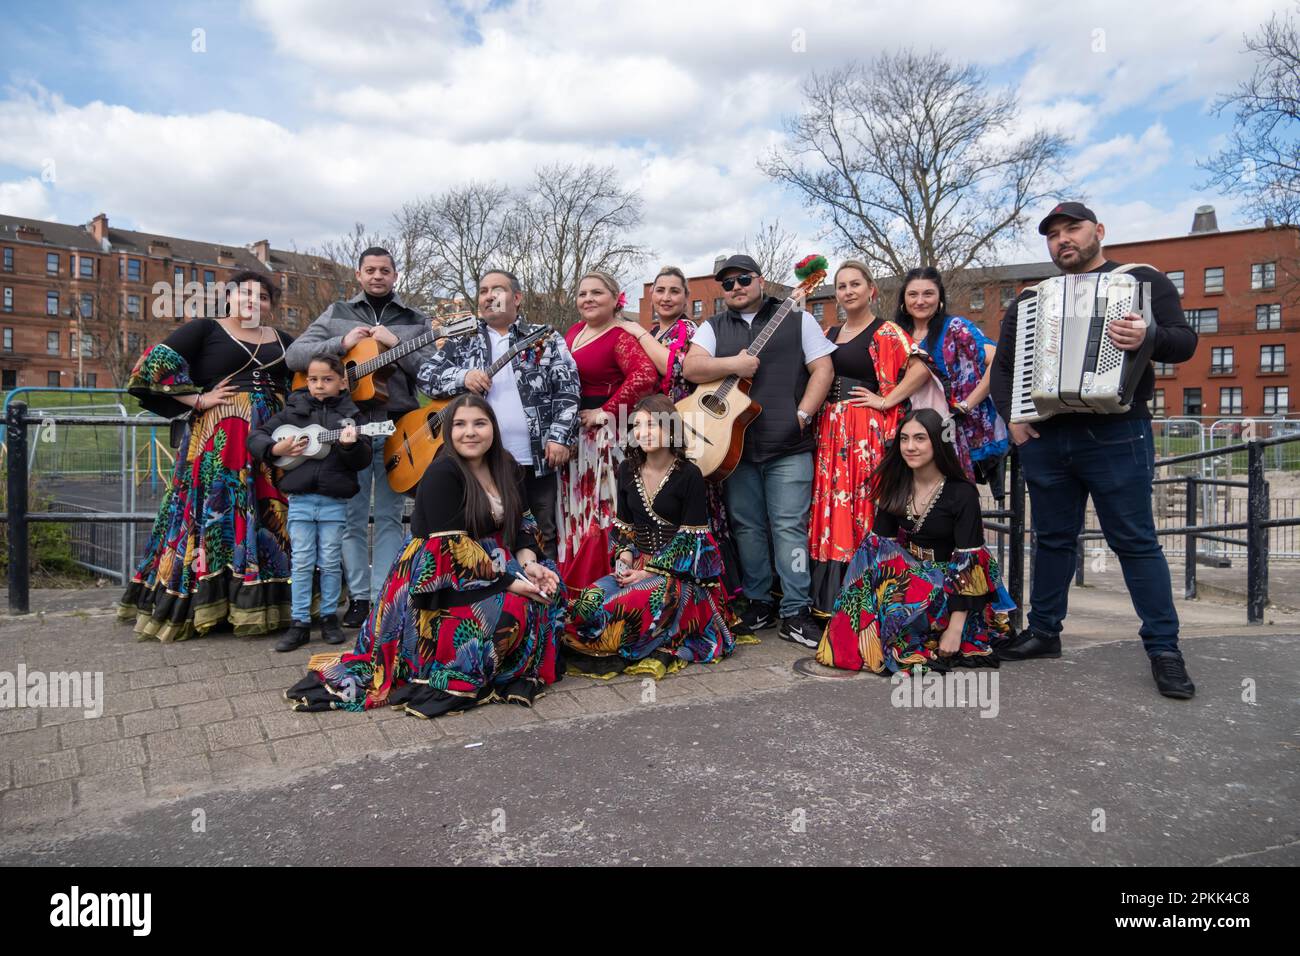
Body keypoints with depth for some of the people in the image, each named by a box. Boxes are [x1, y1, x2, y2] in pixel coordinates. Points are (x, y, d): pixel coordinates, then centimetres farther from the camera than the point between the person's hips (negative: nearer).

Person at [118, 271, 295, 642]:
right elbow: (153, 366, -3)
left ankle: (261, 602, 8)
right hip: (217, 440, -4)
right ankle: (203, 603, -2)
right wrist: (199, 399, -8)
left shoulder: (282, 341, 18)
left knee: (272, 517, 1)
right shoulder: (204, 329, 5)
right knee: (215, 512, -8)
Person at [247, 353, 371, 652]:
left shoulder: (350, 414, 3)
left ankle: (330, 617, 21)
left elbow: (364, 460, -4)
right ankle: (300, 623, 12)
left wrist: (351, 445, -24)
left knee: (330, 563, 7)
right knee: (302, 563, 5)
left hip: (334, 501, -1)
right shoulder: (294, 410, 6)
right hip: (300, 498, 1)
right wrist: (276, 449, -9)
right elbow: (255, 437, 9)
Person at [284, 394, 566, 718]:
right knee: (514, 609, -26)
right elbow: (454, 549, -22)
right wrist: (509, 583, -24)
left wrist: (529, 564, -12)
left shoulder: (506, 468, 7)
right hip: (439, 583, -8)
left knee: (550, 589, -10)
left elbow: (521, 524, 9)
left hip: (494, 564, 8)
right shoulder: (441, 474, -16)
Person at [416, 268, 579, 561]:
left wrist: (559, 437, -11)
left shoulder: (545, 339, 6)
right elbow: (425, 376, 10)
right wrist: (462, 376, -9)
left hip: (537, 458, -1)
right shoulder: (463, 341, 12)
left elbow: (567, 390, 0)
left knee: (545, 536, 8)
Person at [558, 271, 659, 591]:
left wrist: (607, 411, -23)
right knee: (573, 509, 16)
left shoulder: (620, 338, -13)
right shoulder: (575, 330, 11)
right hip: (569, 433, 9)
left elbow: (645, 375, -30)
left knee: (597, 509, -3)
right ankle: (570, 580, 29)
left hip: (603, 433, -8)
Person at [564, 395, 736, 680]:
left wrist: (652, 571, -15)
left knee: (631, 605, -33)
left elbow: (691, 537, -9)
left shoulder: (688, 475, -7)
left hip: (680, 569, -6)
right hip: (638, 563, 6)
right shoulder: (627, 469, 10)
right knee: (590, 600, -21)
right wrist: (624, 554, -4)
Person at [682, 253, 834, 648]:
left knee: (789, 527, -3)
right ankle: (757, 602, 22)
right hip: (734, 444, 3)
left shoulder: (797, 320, 8)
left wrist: (802, 414, -8)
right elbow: (691, 368, 0)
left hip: (788, 446, -3)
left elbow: (823, 369, 2)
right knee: (746, 527, 9)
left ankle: (795, 612, 5)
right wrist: (732, 364, -15)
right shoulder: (713, 327, 14)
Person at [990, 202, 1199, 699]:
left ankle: (1164, 648, 8)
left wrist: (1150, 337, -25)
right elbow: (1002, 367, 17)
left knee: (1136, 541, -1)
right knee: (1053, 539, 12)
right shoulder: (1029, 302, 17)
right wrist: (1012, 416, 1)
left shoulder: (1143, 280, 6)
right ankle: (1044, 631, 23)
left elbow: (1185, 340, -3)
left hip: (1117, 435, -4)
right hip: (1044, 438, 4)